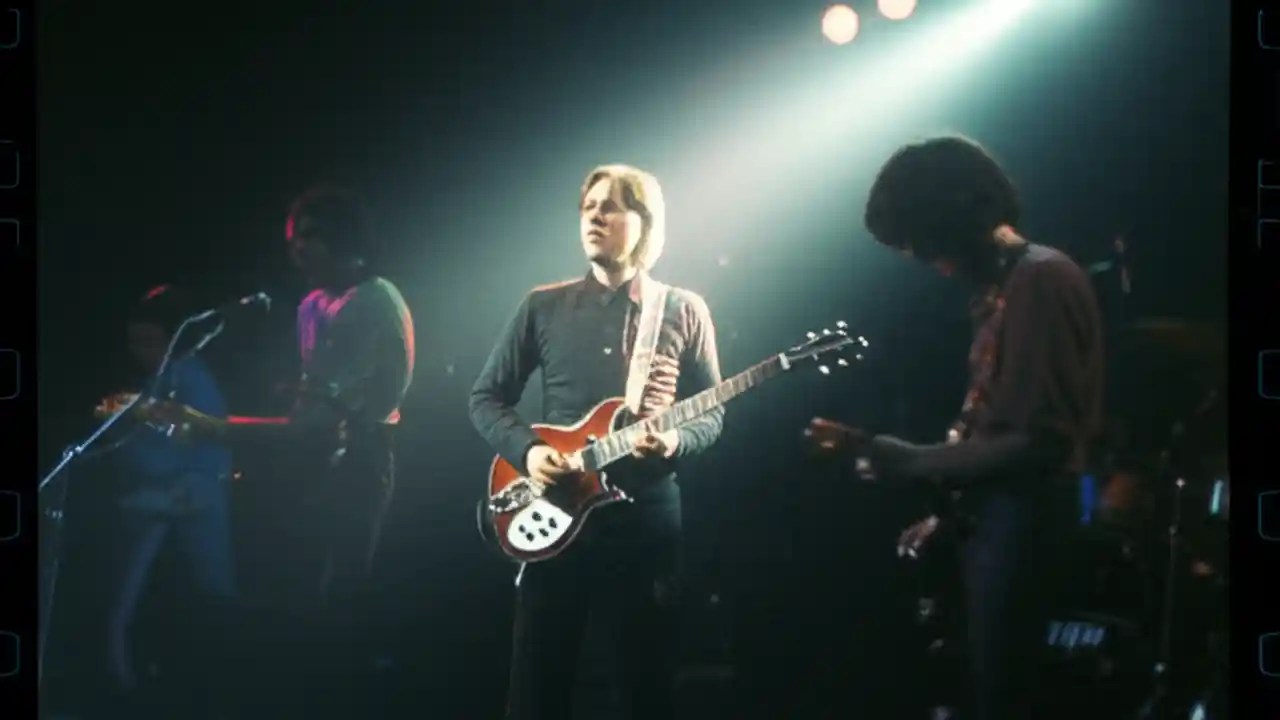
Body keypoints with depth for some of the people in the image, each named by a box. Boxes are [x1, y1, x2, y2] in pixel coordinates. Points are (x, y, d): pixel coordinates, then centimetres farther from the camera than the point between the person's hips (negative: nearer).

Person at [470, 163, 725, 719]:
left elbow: (712, 413, 7)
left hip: (645, 516, -1)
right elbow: (486, 397, 9)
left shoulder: (684, 312, 5)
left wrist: (676, 440, -15)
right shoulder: (544, 306, 6)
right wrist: (526, 449, -9)